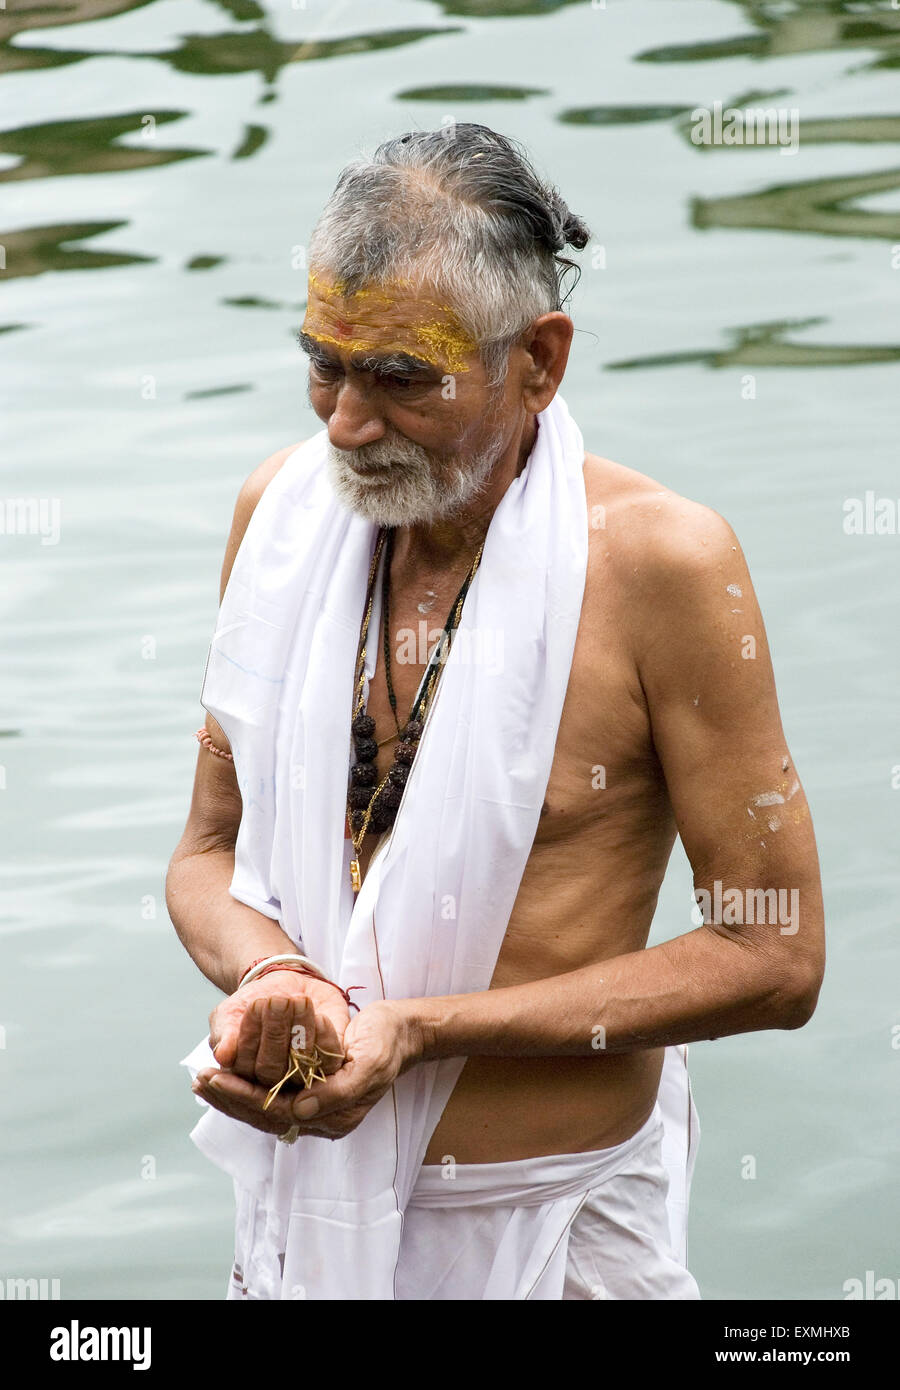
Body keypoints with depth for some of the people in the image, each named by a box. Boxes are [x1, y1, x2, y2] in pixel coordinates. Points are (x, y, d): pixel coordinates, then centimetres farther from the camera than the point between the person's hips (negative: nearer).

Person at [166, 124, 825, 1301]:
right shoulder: (284, 509, -3)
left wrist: (414, 1029, -21)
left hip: (559, 1217, -4)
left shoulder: (659, 561, -18)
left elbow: (773, 957, -15)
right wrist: (271, 977, -18)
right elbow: (212, 851, 7)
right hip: (310, 1196, 4)